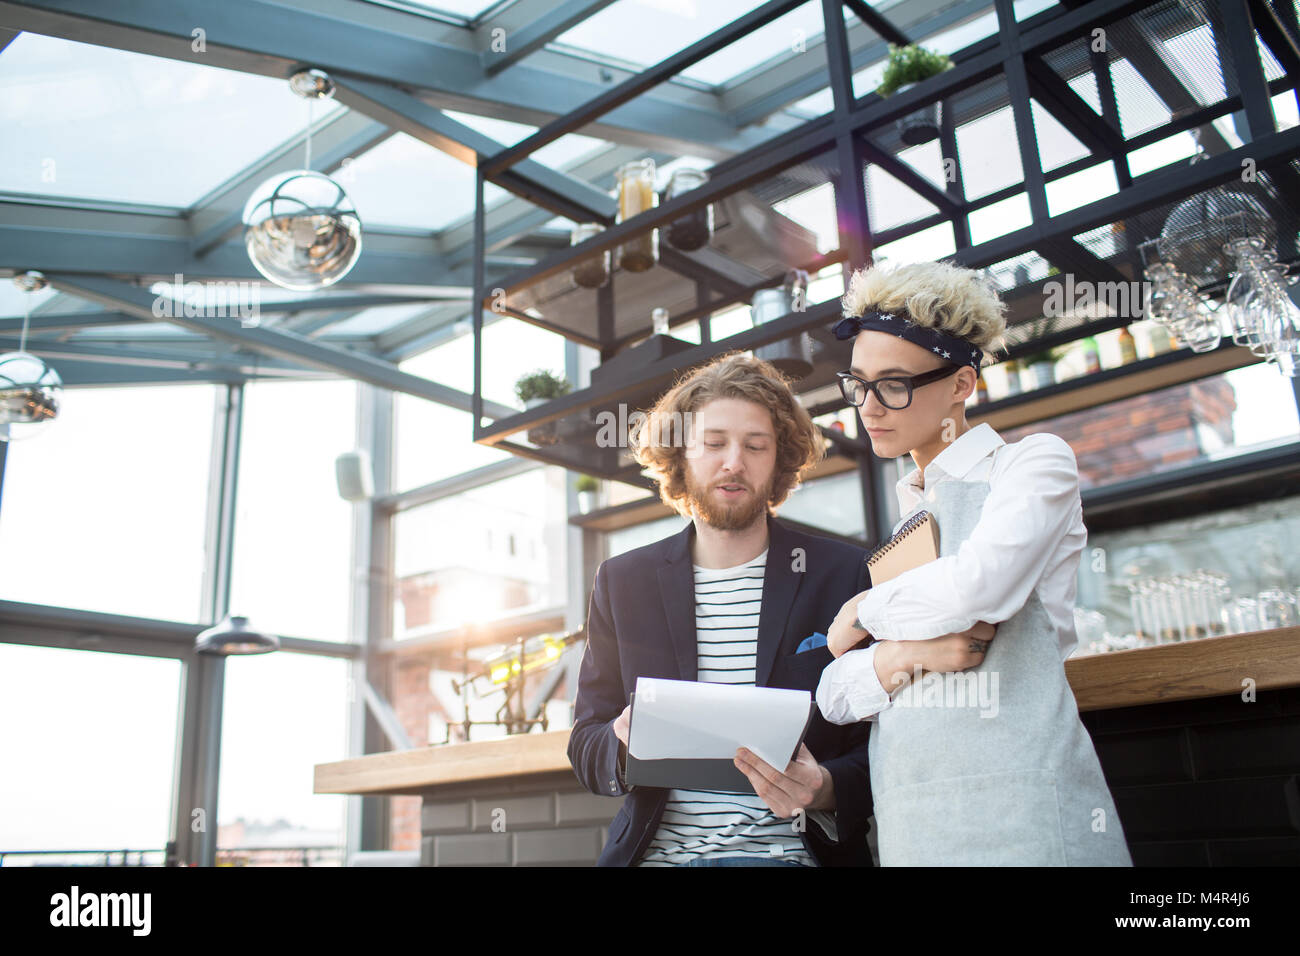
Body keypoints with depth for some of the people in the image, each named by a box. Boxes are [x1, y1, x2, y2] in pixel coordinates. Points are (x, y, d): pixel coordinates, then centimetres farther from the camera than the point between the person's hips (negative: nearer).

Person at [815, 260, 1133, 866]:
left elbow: (977, 585, -20)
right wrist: (884, 663, -12)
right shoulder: (902, 518, 18)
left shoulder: (1033, 462, 2)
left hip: (1018, 815, -5)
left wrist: (864, 613, -3)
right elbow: (833, 695, 10)